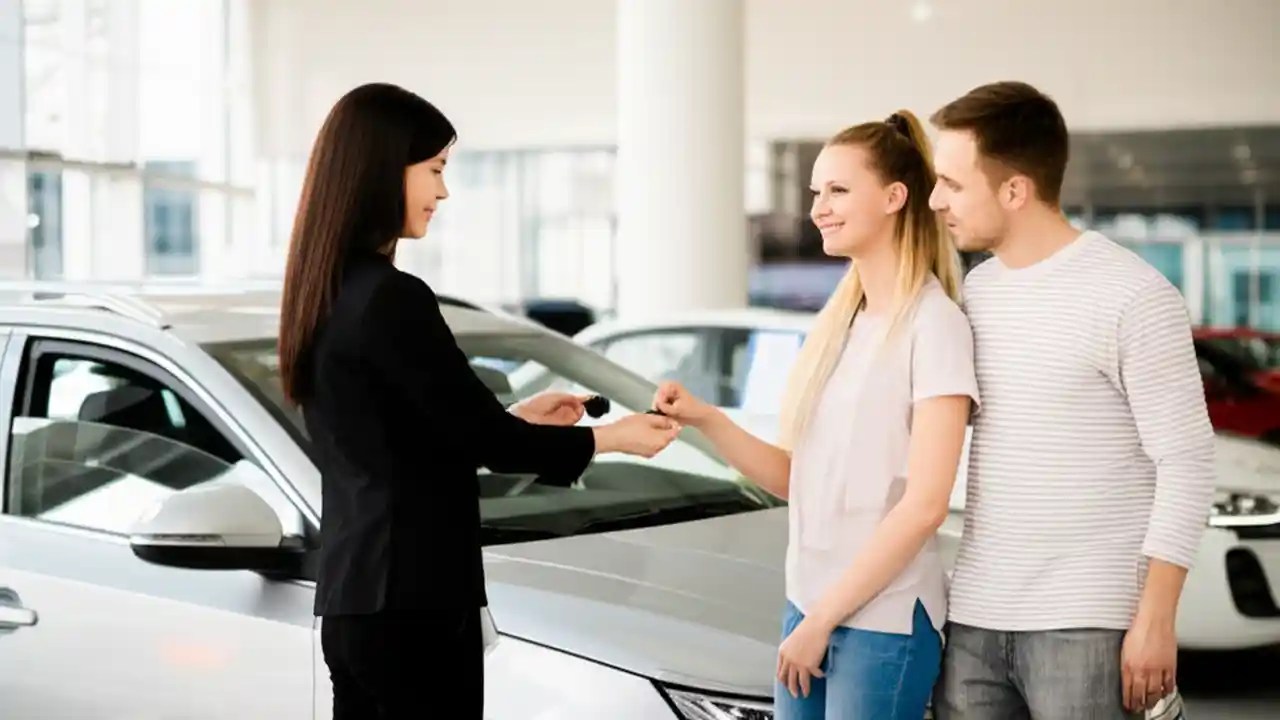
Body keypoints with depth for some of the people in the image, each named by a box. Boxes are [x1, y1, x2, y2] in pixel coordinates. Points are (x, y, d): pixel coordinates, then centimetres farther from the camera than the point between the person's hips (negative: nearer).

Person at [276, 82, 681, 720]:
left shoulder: (328, 296, 11)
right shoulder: (391, 298, -18)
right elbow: (484, 440, -13)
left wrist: (518, 416, 21)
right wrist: (611, 438, -1)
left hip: (352, 598, 9)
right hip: (412, 600, -9)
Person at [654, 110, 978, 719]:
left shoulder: (933, 322, -11)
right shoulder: (835, 324, 12)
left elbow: (924, 505, -16)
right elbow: (796, 479, 11)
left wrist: (824, 618, -14)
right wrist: (705, 420, -3)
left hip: (884, 619, -7)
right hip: (806, 603, 7)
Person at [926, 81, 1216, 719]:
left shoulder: (1132, 296, -10)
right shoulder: (976, 289, 11)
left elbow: (1186, 463, -10)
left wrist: (1155, 619, -12)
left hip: (1082, 624, -6)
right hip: (973, 617, 6)